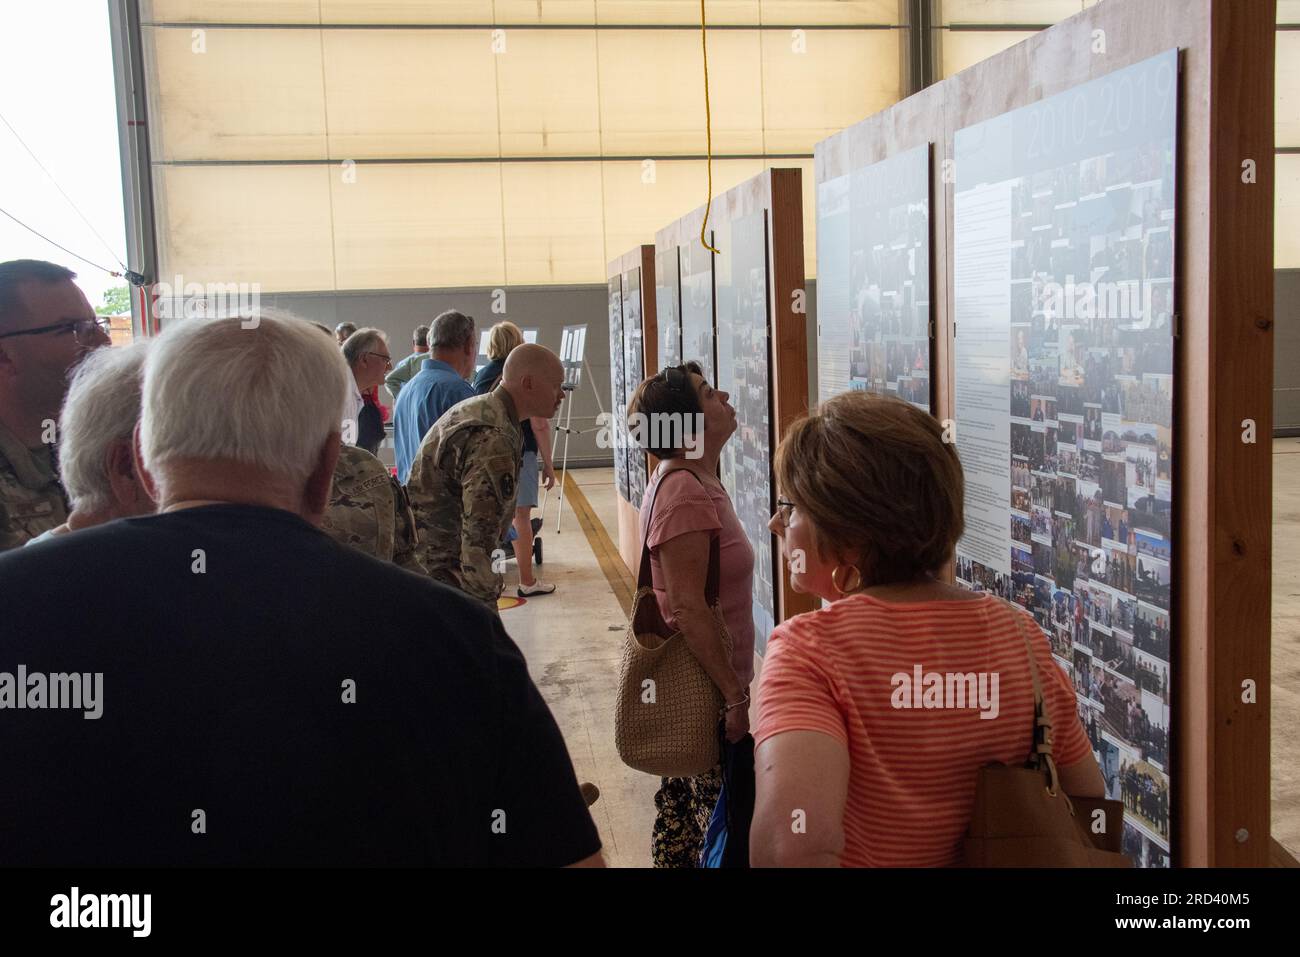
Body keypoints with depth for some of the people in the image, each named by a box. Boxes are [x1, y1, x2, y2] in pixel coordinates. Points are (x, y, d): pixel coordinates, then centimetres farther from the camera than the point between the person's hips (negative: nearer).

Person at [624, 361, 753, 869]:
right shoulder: (687, 493, -22)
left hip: (688, 677, 10)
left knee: (681, 800, 20)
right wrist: (735, 696, -22)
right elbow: (688, 608, -25)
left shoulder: (682, 479, 9)